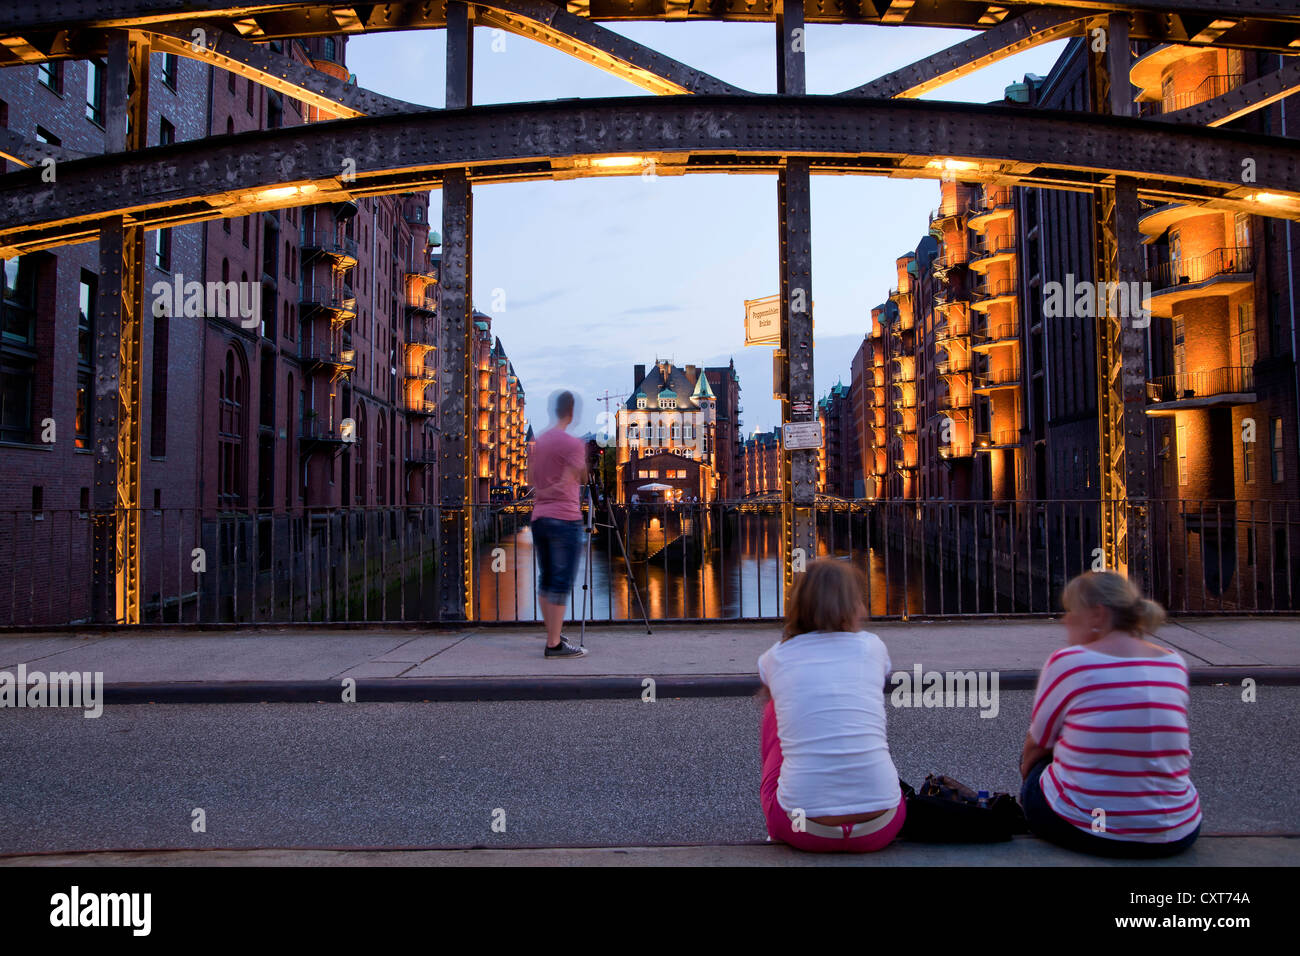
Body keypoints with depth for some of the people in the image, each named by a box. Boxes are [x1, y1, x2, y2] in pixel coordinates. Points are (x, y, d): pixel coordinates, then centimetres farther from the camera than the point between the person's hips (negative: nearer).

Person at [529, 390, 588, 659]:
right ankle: (554, 644, -5)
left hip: (539, 518, 8)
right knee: (561, 583, -5)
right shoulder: (573, 443, -9)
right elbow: (569, 483, -12)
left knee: (546, 580, 13)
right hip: (565, 519, -8)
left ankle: (553, 636, 20)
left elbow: (532, 479, 15)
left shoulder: (539, 441, 14)